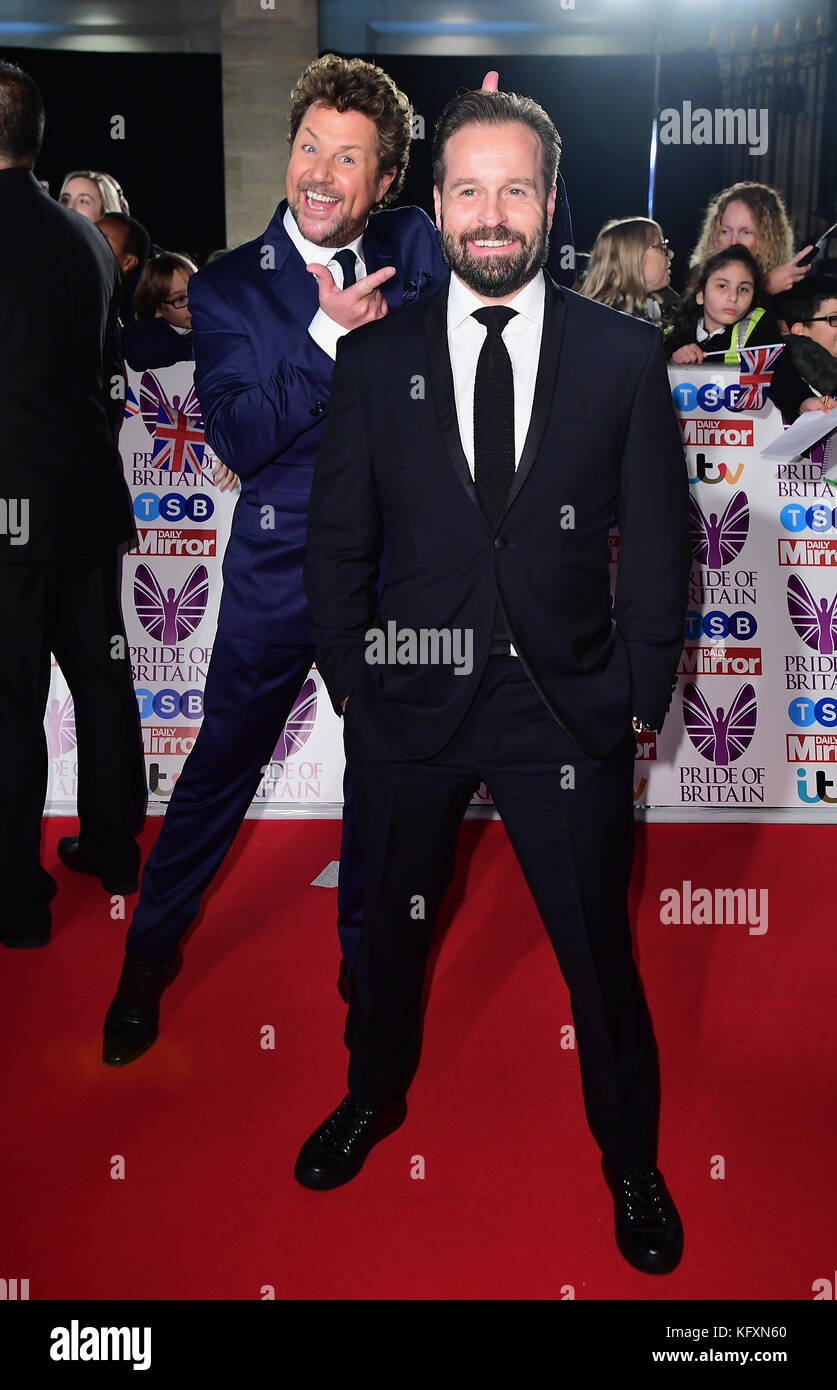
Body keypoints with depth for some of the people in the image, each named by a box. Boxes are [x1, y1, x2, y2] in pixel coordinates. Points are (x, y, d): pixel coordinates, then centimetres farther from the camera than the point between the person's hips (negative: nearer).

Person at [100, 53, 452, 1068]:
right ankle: (148, 957, 29)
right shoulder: (227, 286, -3)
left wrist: (375, 314, -19)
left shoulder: (412, 248, 4)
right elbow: (239, 438, -15)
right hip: (281, 566, -2)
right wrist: (330, 330, -22)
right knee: (222, 766, 8)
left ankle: (364, 956, 35)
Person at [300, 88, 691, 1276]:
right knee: (391, 925, 19)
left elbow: (659, 541, 2)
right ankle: (375, 1097, 47)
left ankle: (631, 1162, 35)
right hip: (409, 701, 2)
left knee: (600, 952, 9)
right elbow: (338, 540, 5)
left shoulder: (623, 354, 0)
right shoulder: (375, 359, 2)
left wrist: (642, 694, -1)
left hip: (568, 708, -1)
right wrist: (352, 678, 2)